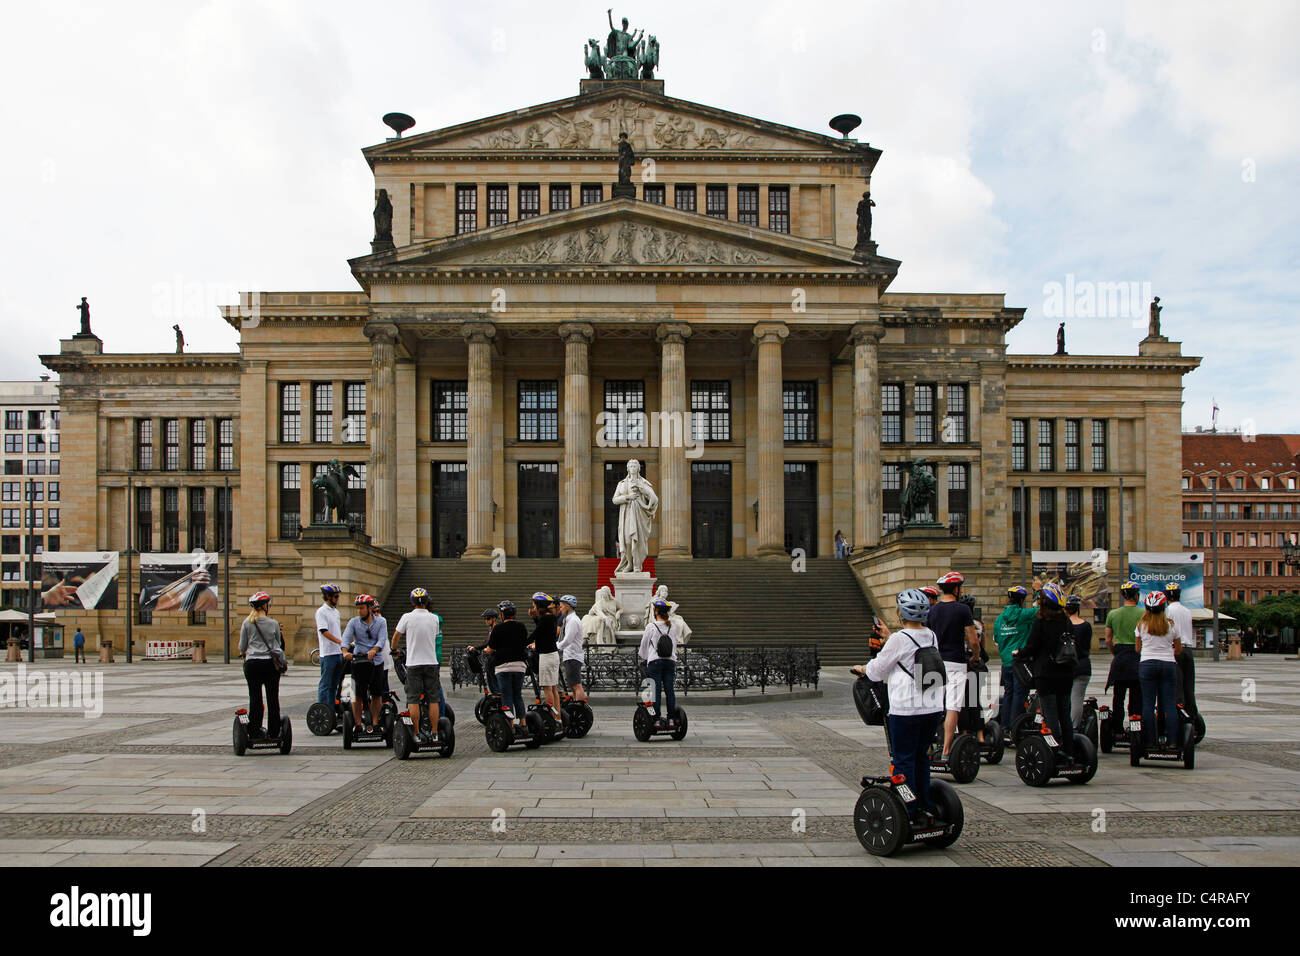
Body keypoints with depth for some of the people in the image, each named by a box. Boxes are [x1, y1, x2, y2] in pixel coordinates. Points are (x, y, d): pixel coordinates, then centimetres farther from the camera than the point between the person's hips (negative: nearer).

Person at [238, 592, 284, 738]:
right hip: (271, 663, 0)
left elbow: (242, 647, 3)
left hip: (252, 663, 0)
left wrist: (244, 655, 24)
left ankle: (255, 733, 4)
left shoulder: (247, 623, -2)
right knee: (273, 698, 6)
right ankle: (273, 733, 8)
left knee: (255, 698, 5)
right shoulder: (273, 623, -2)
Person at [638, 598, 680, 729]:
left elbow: (644, 644, 5)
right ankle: (671, 718, 4)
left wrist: (642, 655, 24)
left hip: (655, 661, -3)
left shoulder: (651, 626, -6)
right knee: (670, 690, 5)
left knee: (656, 690, -1)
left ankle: (657, 719, -2)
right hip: (670, 660, 3)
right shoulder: (673, 626, 5)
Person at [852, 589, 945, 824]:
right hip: (934, 707, 7)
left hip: (906, 710, -6)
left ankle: (908, 812, 5)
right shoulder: (932, 637, 7)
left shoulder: (899, 639, -12)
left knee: (904, 760, 3)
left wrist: (862, 669, 19)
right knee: (921, 756, 19)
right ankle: (926, 805, 24)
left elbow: (877, 670, -2)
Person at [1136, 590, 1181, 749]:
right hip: (1168, 665, 0)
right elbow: (1179, 648, 12)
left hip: (1147, 664, 0)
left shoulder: (1142, 625, 0)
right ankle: (1173, 742, 1)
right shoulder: (1171, 625, 0)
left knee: (1148, 704, 1)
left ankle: (1150, 742, -1)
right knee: (1170, 704, 3)